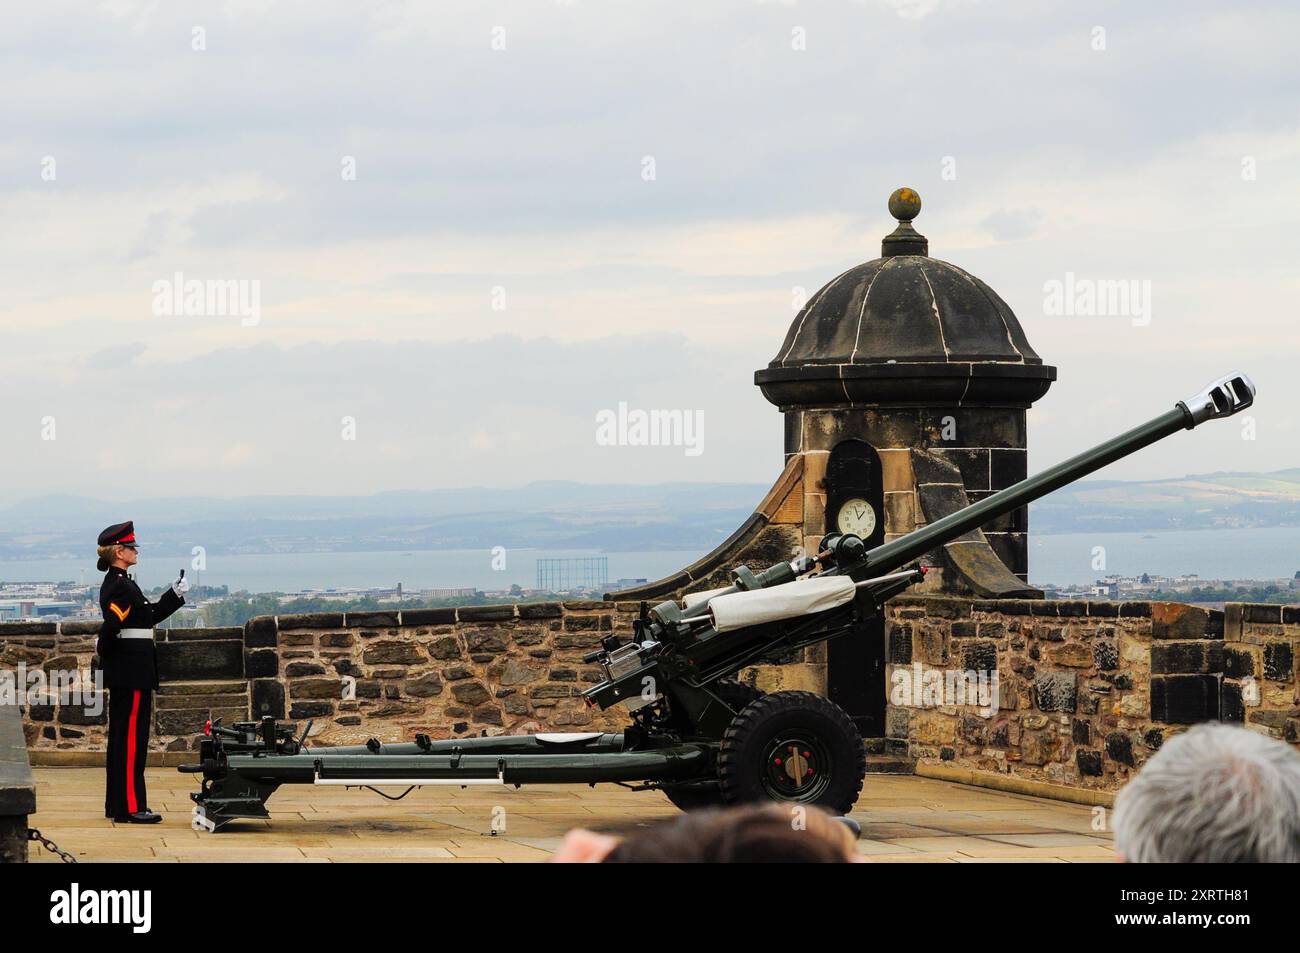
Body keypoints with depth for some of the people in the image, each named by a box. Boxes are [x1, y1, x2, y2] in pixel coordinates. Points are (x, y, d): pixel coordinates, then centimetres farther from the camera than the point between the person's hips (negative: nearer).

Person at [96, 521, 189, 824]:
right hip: (132, 673, -10)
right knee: (132, 739, -7)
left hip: (125, 674, 10)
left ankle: (117, 804, 19)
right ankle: (130, 807, -5)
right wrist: (105, 653, -11)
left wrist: (176, 594, 25)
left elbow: (150, 616, 23)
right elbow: (111, 625, -27)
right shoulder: (120, 586, -16)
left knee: (122, 738, 14)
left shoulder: (115, 583, 16)